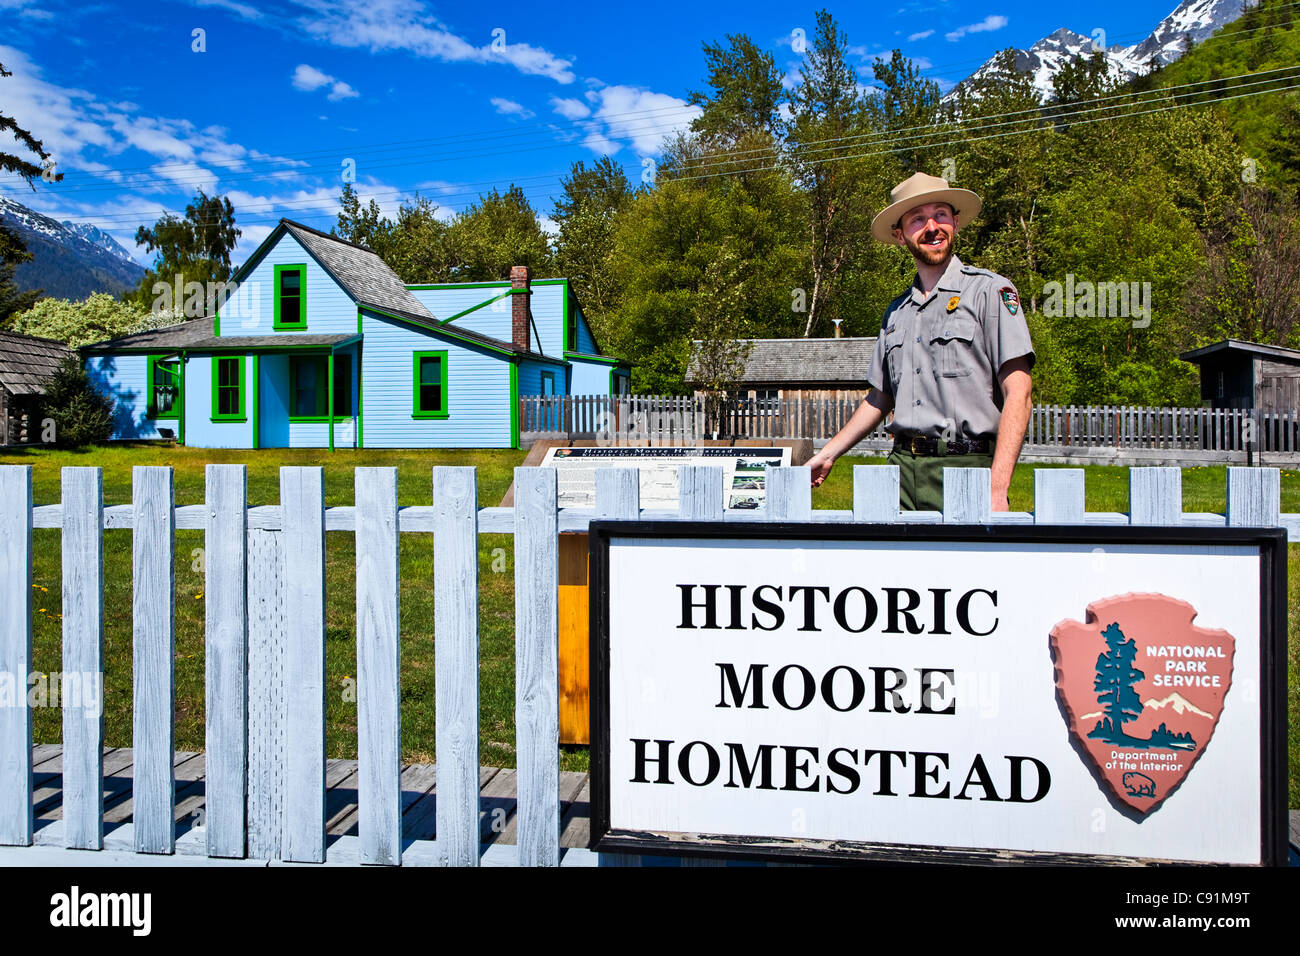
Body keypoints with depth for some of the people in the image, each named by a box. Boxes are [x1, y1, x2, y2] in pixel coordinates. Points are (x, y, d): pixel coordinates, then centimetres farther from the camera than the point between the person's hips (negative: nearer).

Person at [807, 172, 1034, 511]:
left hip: (964, 470, -4)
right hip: (903, 468, 4)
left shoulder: (990, 291, 0)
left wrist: (997, 488, -18)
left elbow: (1017, 394, -8)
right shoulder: (896, 311, 18)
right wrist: (827, 455, 21)